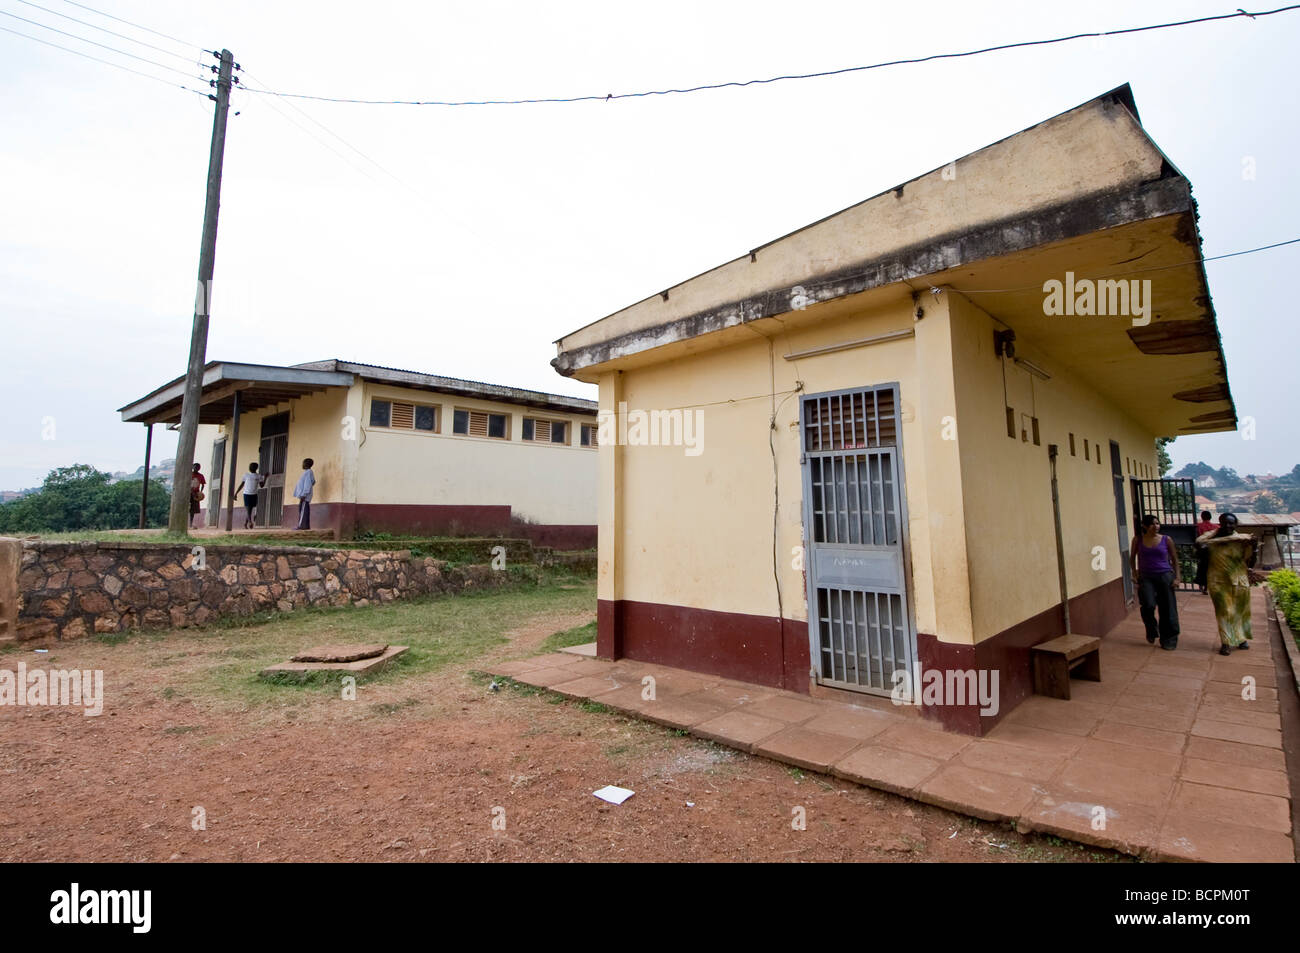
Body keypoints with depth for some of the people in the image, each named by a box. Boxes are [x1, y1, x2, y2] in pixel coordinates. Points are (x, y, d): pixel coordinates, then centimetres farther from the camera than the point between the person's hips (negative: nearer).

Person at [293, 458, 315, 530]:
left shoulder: (308, 472, -9)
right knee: (303, 510, 7)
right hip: (303, 495, 10)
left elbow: (308, 484, -17)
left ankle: (301, 525, -15)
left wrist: (303, 495, -21)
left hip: (305, 496, -10)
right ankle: (305, 526, 6)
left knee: (303, 510, -12)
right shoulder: (306, 472, 21)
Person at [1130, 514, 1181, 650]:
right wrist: (1134, 571, 3)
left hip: (1165, 575, 1)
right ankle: (1152, 631, 12)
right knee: (1148, 605, -16)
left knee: (1167, 609, 2)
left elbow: (1174, 559, 7)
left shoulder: (1166, 540, 1)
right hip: (1146, 577, 0)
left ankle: (1169, 640, 16)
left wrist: (1177, 576, -1)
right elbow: (1132, 557, 13)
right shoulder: (1138, 540, 2)